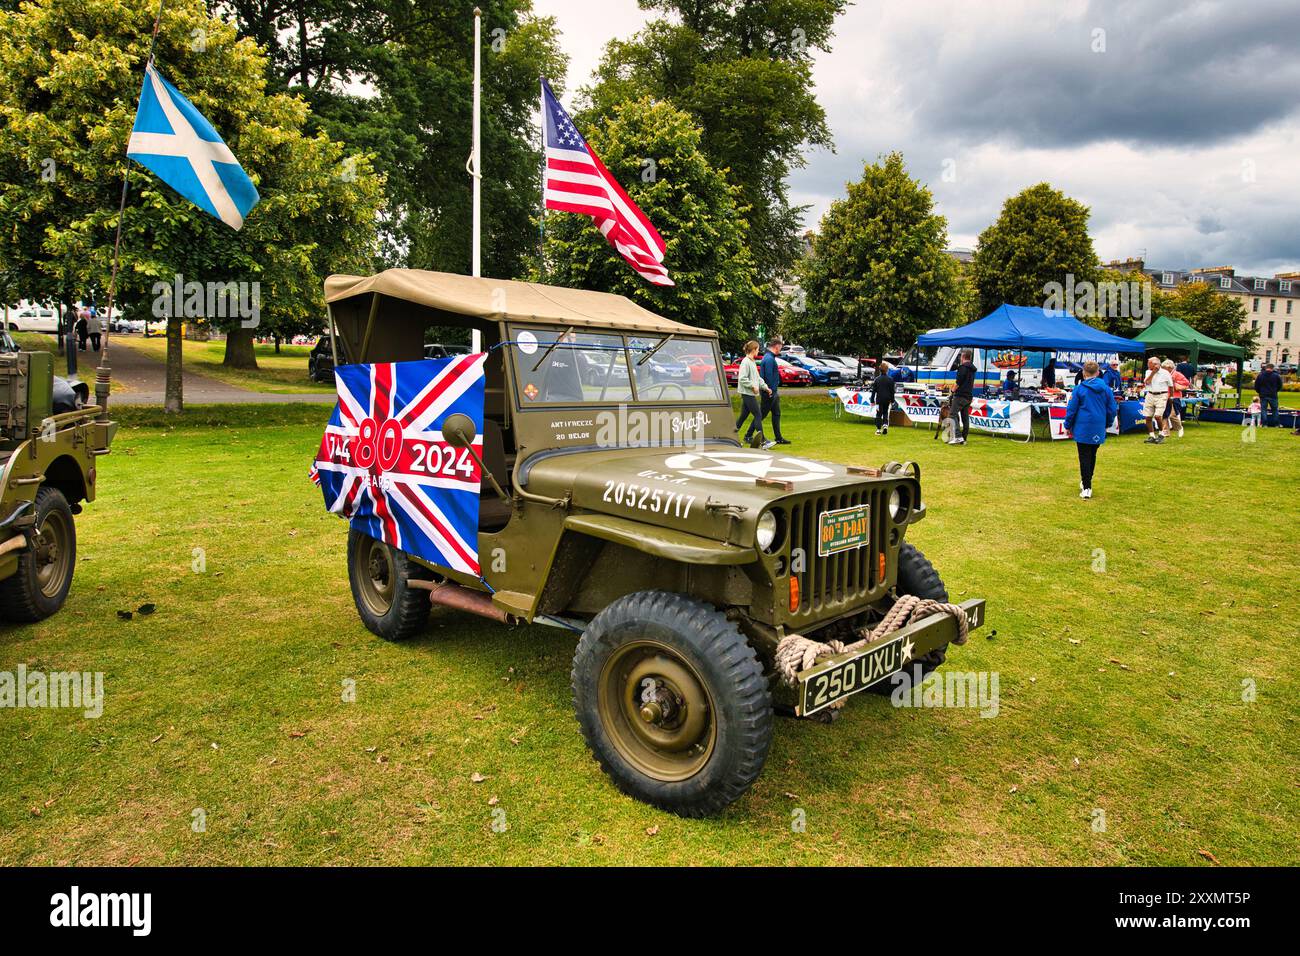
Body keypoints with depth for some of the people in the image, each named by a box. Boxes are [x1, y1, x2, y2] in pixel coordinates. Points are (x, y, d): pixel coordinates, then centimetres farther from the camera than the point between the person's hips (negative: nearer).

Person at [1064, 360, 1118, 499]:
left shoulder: (1079, 389, -9)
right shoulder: (1106, 388, 1)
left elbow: (1071, 409, -5)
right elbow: (1113, 409, 7)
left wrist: (1068, 426, 6)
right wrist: (1107, 424, 22)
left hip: (1082, 429, -3)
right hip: (1098, 429, 3)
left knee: (1084, 457, 0)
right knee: (1092, 456, 18)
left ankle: (1086, 488, -5)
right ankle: (1087, 482, 31)